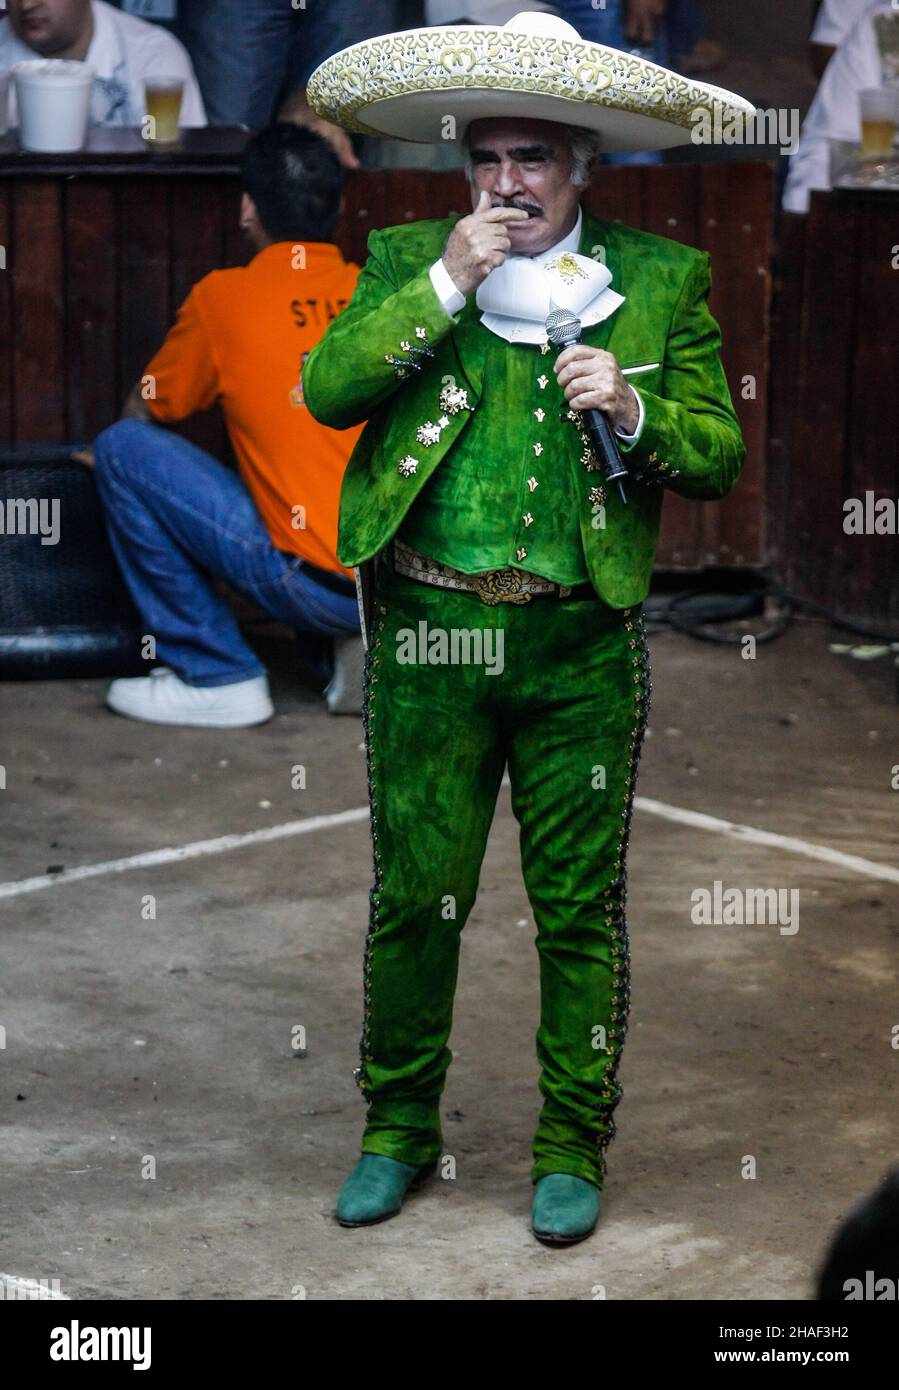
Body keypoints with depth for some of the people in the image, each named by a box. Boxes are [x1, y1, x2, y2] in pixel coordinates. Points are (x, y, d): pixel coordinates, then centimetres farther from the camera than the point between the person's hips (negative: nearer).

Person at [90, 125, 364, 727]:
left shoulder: (225, 298, 0)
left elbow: (143, 412, 15)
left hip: (320, 585, -6)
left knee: (122, 449, 4)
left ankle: (218, 678, 7)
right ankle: (361, 645, 11)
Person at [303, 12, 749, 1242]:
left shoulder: (661, 281, 6)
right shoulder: (408, 263, 7)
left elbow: (721, 456, 5)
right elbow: (326, 391, -6)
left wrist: (636, 411, -14)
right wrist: (443, 286, -12)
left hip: (581, 644, 0)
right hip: (429, 632, 1)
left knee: (580, 909, 6)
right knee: (413, 897, 7)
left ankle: (574, 1146, 20)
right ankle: (400, 1130, 25)